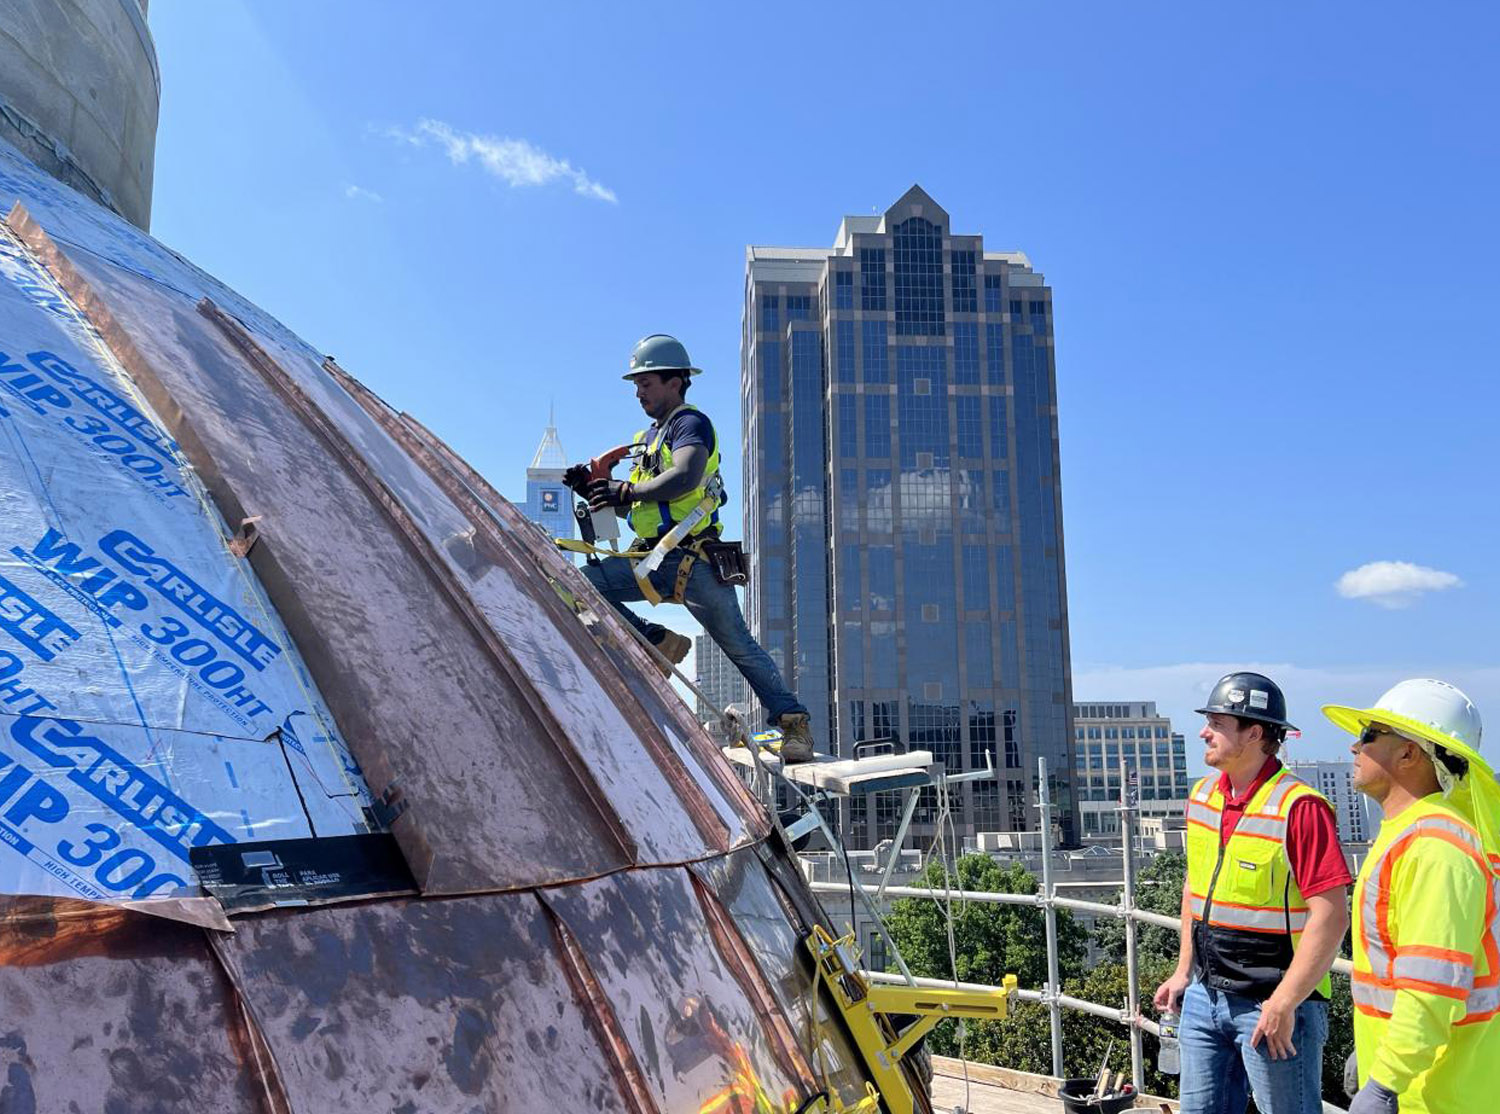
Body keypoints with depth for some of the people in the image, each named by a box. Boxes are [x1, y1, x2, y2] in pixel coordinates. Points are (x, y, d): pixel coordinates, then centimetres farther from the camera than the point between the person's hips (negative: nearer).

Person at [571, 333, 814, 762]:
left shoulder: (692, 422, -6)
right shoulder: (648, 437, 21)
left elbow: (685, 478, -27)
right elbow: (638, 506, 20)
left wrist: (626, 490, -25)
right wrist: (596, 487, 5)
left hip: (692, 557, -7)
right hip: (653, 559, 8)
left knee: (738, 646, -4)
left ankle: (793, 722, 6)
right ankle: (657, 641, -6)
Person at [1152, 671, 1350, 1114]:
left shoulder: (1299, 807, -18)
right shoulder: (1202, 796, 6)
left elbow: (1331, 916, -21)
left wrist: (1284, 1004, -20)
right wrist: (1184, 970, 14)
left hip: (1274, 1003, -7)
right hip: (1205, 995, 7)